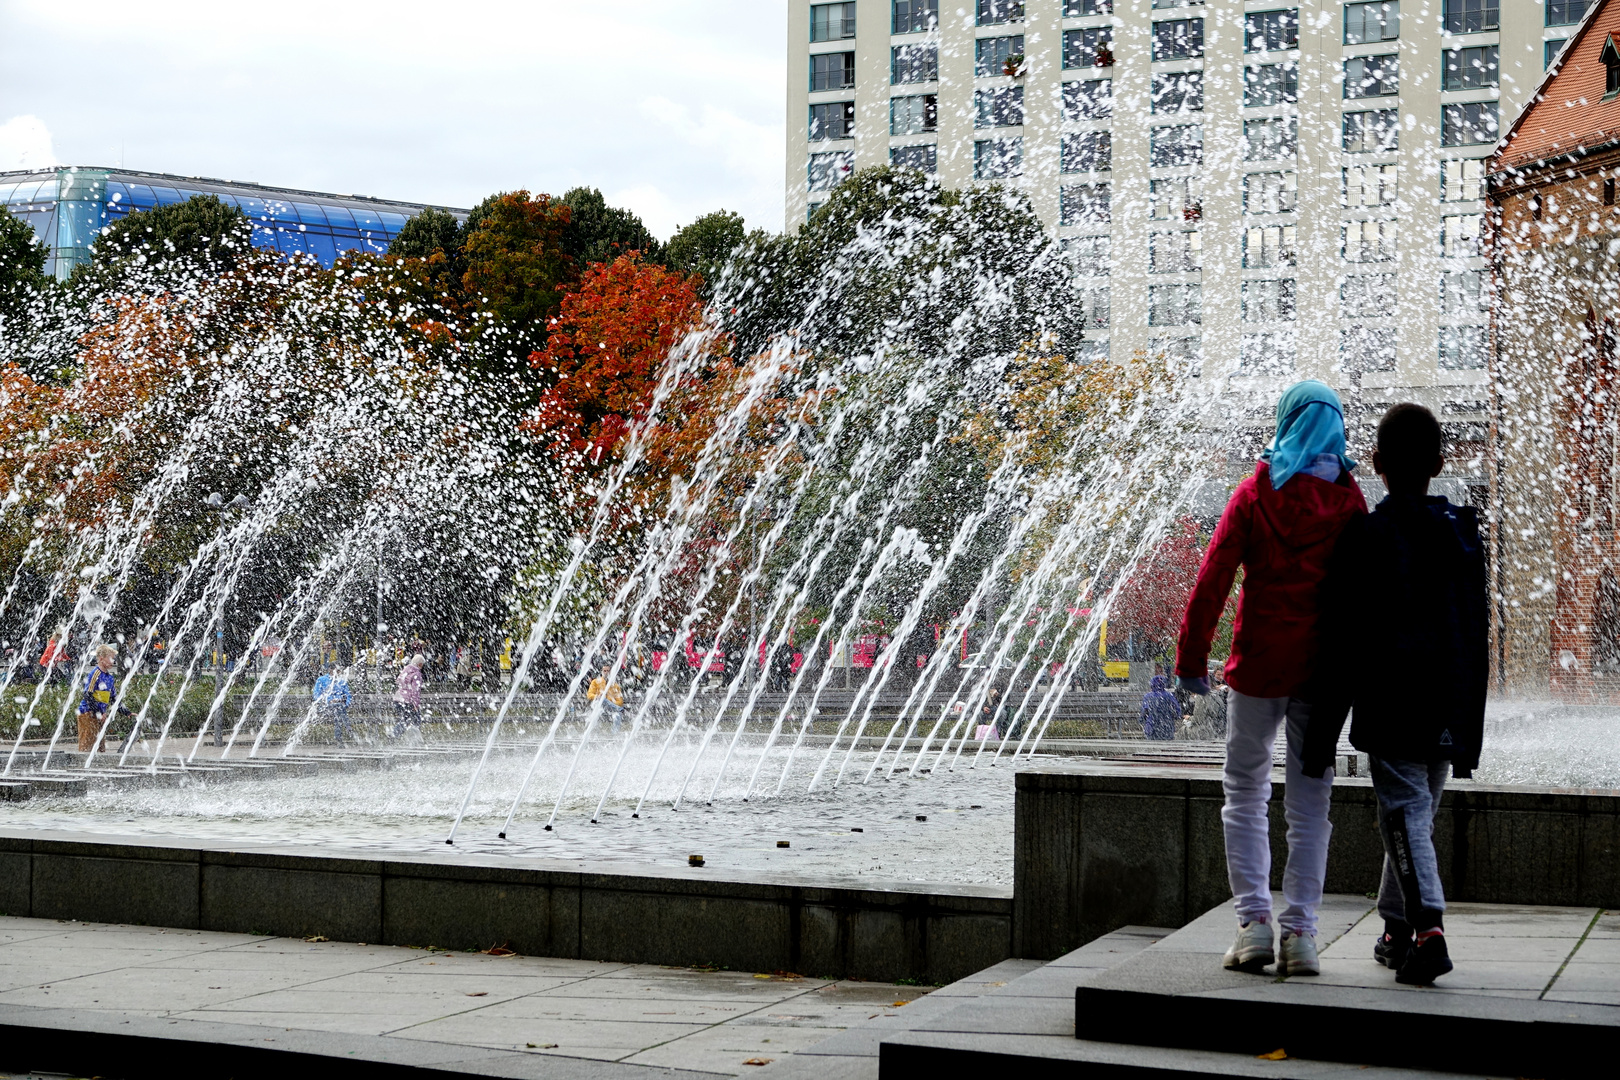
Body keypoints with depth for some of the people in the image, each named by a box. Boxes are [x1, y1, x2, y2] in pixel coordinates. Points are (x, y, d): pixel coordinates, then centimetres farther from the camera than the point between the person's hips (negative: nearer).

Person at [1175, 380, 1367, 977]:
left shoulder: (1256, 493, -2)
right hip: (1324, 669, 1)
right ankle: (1300, 933, 3)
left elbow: (1212, 580, -6)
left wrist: (1191, 657, -1)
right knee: (1309, 803, 7)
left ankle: (1254, 921, 1)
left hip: (1258, 662, -1)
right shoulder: (1347, 499, 0)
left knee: (1244, 793, 11)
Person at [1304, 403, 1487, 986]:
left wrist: (1323, 735, -4)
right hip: (1450, 712, 5)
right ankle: (1397, 930, 27)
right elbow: (1477, 636, 12)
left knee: (1405, 813, -5)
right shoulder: (1464, 532, 6)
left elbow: (1342, 647, -9)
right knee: (1420, 813, 17)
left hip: (1389, 708, -5)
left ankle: (1428, 926, -22)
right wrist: (1470, 729, 19)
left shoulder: (1364, 537, -9)